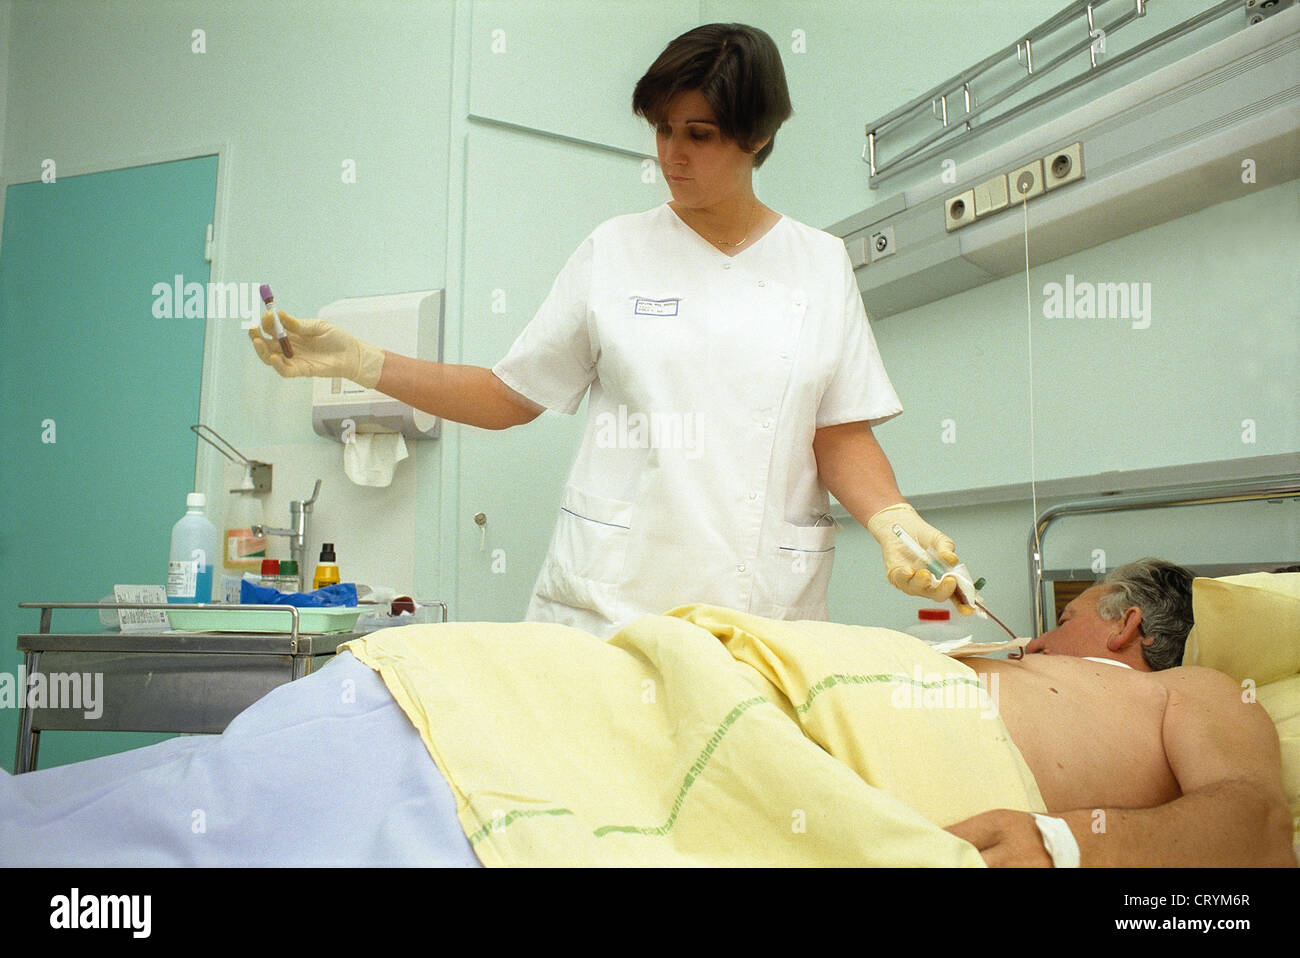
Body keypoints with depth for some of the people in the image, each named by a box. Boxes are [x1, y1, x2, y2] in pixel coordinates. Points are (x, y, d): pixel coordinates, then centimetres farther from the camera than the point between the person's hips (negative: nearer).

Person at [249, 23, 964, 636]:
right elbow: (510, 397, 8)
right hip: (607, 597, 0)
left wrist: (893, 519, -14)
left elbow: (841, 434, 5)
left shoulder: (822, 263, 8)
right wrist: (355, 361, 0)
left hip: (765, 605, 1)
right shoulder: (614, 251, 7)